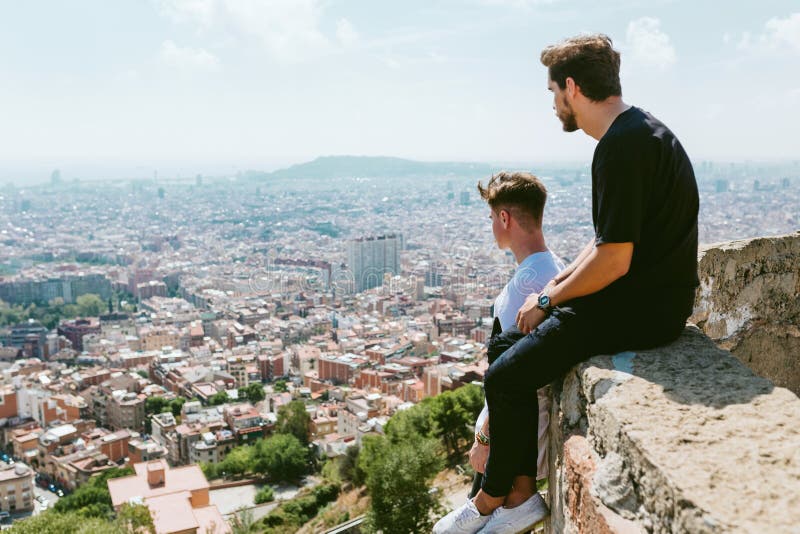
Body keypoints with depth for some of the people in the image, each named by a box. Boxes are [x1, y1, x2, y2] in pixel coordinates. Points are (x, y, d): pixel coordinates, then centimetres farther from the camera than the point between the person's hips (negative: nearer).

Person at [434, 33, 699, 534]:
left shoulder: (622, 146, -22)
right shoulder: (637, 128, 12)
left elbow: (612, 260, -25)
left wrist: (548, 300, -11)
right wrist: (558, 285, 10)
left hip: (643, 306, -11)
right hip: (651, 293, 11)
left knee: (507, 377, -10)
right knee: (514, 341, 14)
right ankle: (513, 490, 18)